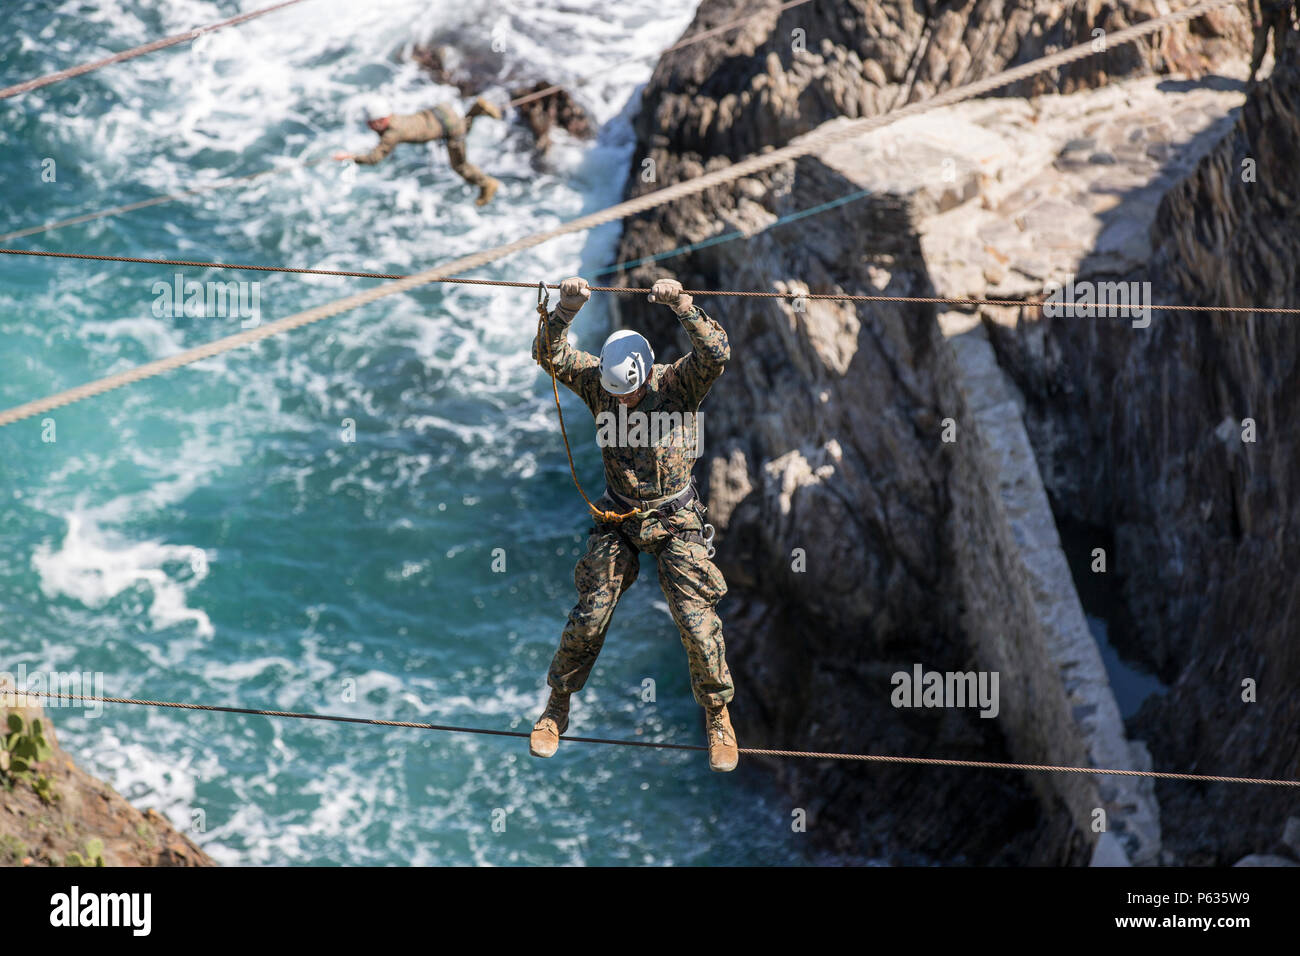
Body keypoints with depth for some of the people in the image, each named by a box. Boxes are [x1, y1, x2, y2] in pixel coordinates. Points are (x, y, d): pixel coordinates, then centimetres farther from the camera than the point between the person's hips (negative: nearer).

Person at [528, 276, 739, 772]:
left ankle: (718, 717, 13)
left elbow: (716, 353, -33)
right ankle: (555, 712, 19)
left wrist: (682, 304, -45)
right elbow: (549, 354, -17)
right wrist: (566, 309, -35)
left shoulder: (678, 384, -15)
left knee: (698, 624, -6)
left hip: (674, 521, -2)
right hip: (617, 519, 2)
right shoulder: (598, 380, -9)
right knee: (587, 619, 1)